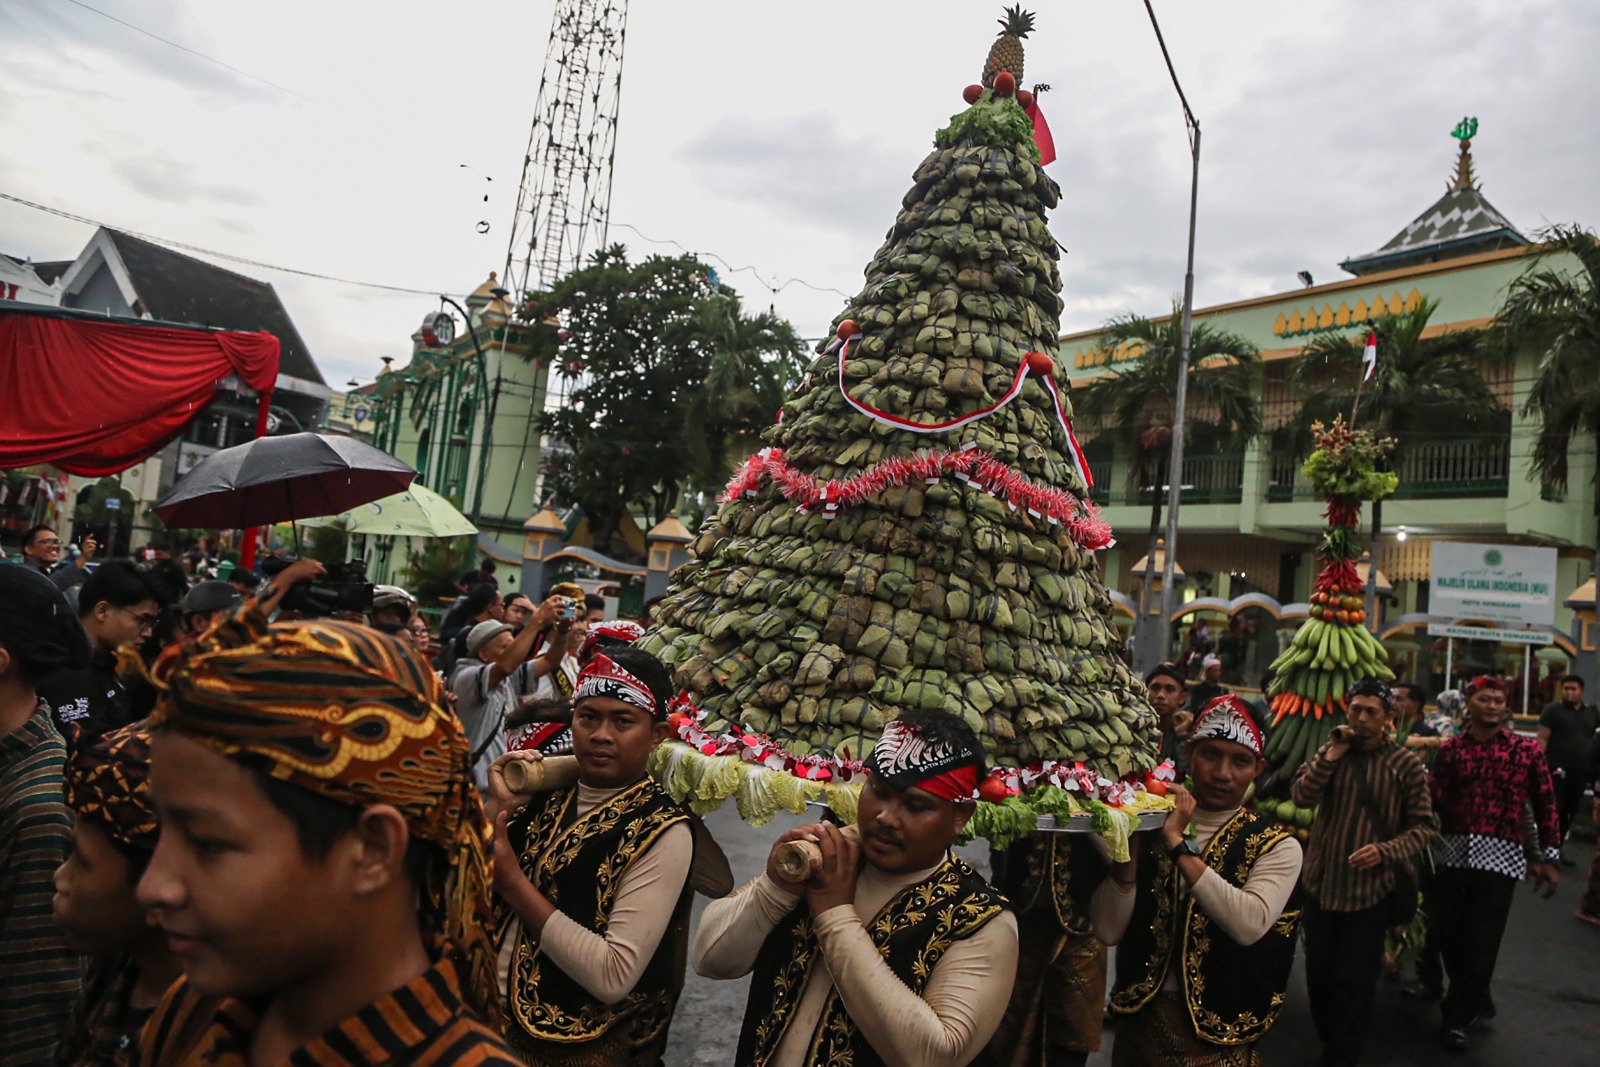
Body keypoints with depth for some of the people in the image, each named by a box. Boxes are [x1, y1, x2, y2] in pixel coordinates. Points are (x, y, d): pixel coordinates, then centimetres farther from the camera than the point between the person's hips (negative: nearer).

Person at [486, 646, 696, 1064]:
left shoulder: (663, 833, -20)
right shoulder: (551, 791, -3)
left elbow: (613, 977, -26)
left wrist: (514, 882, -22)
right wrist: (497, 808, -16)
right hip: (501, 1022, 6)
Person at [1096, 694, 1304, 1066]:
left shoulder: (1276, 845, -7)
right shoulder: (1153, 827, -2)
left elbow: (1251, 924, -27)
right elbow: (1107, 931, -10)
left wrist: (1179, 844, -25)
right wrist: (1130, 844, -20)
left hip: (1216, 1037, -2)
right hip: (1141, 1021, 2)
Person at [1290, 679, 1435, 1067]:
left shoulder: (1405, 764, -5)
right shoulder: (1331, 751, 4)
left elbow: (1423, 828, -6)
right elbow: (1301, 797, -9)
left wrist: (1385, 851, -21)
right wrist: (1332, 754, -16)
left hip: (1371, 890, -3)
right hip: (1320, 884, 3)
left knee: (1354, 984, 6)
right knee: (1318, 976, 16)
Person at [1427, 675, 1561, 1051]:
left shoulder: (1527, 749, 1)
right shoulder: (1451, 748, 6)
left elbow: (1546, 806, 4)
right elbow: (1438, 801, 0)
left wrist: (1550, 858, 3)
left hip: (1500, 856, -2)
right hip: (1453, 851, 2)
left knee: (1480, 941, 2)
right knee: (1448, 933, 5)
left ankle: (1458, 1015, 21)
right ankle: (1477, 1001, 32)